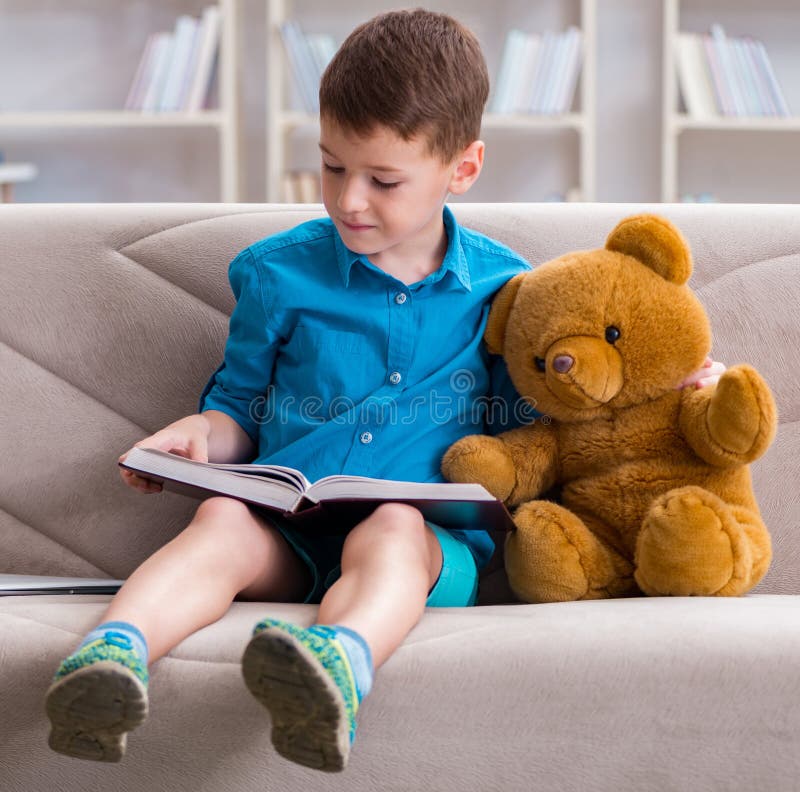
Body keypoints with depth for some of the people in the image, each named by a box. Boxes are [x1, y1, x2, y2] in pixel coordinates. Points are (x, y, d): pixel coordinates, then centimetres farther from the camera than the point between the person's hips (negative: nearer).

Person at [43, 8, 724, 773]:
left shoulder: (499, 288, 11)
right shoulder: (280, 273, 12)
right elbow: (241, 405, 23)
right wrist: (204, 432, -1)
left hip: (432, 533, -1)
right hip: (289, 526, 2)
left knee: (392, 532, -37)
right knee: (224, 519, -32)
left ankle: (340, 659, -70)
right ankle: (114, 650, -59)